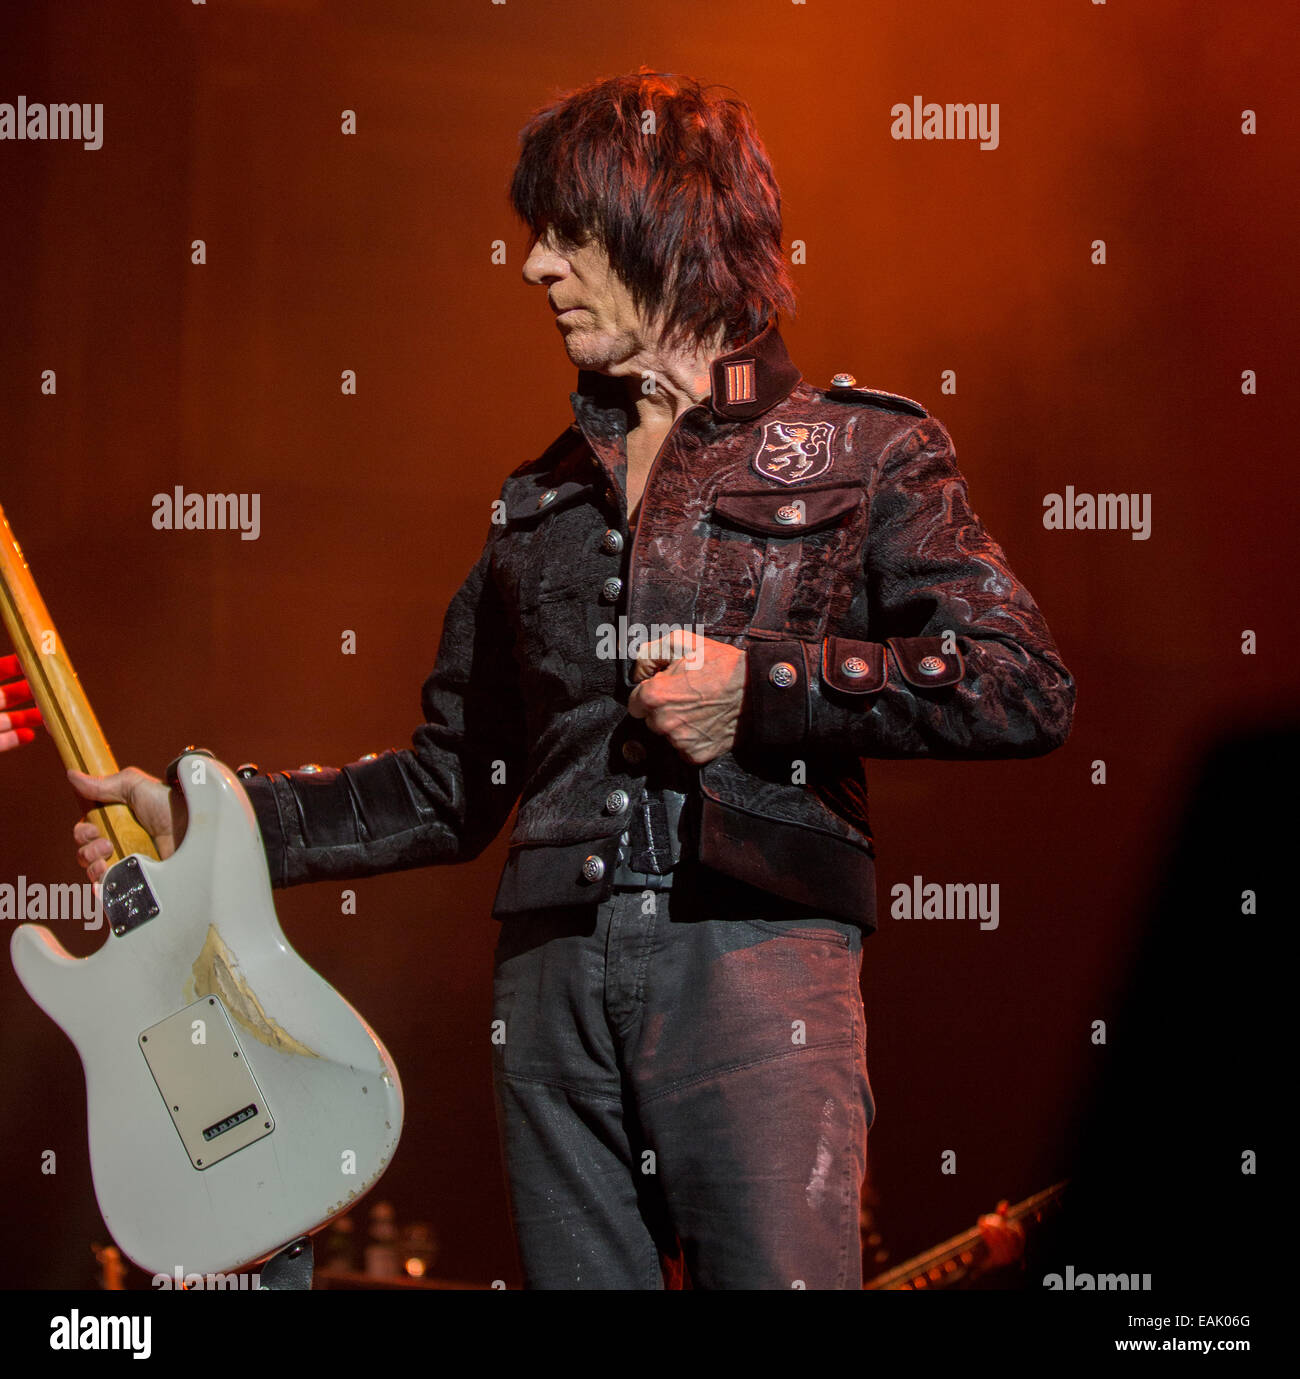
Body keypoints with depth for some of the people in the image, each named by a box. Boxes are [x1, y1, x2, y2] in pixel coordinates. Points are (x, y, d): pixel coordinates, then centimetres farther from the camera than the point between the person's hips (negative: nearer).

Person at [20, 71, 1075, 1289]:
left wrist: (765, 686, -8)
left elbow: (1026, 688, -4)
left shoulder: (863, 449, 6)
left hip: (755, 957, -4)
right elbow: (452, 788, 21)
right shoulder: (539, 501, 20)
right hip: (552, 970, 5)